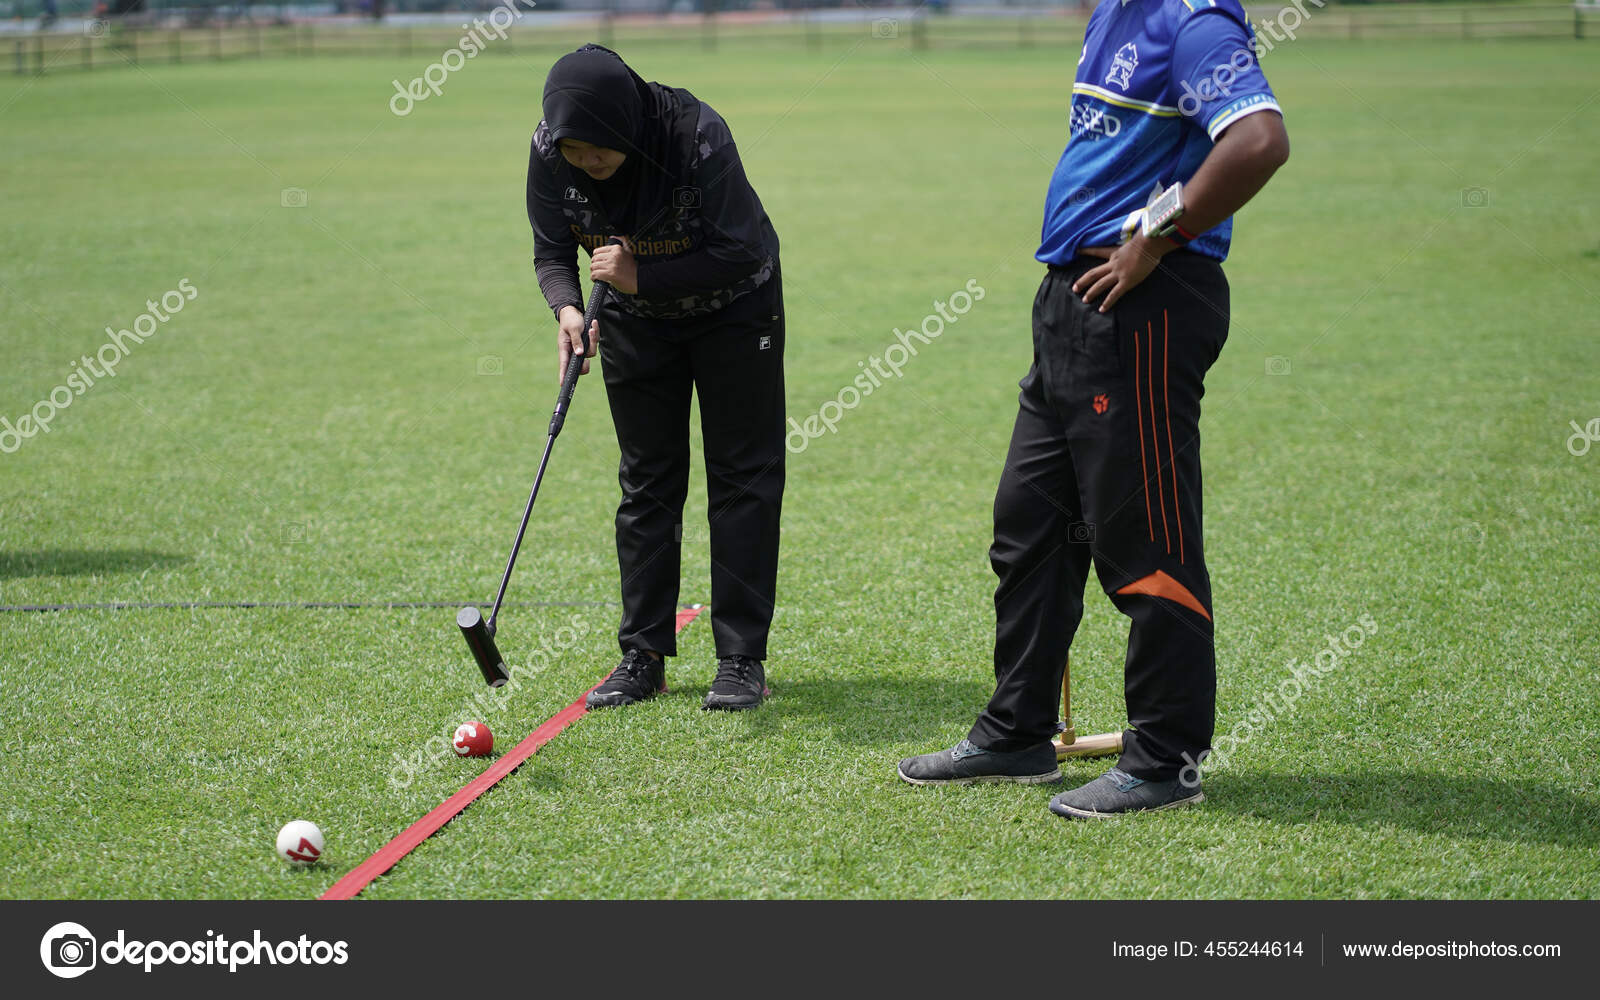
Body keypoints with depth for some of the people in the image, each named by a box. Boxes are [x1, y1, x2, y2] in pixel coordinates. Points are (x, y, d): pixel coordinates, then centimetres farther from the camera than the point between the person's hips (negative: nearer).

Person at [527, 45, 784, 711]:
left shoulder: (699, 136, -34)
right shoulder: (549, 154, -22)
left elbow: (737, 254, -28)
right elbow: (552, 252, -9)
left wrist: (642, 276, -35)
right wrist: (567, 309, -29)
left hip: (732, 310, -3)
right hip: (635, 319, 4)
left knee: (742, 477, -3)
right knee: (646, 482, 5)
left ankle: (741, 659, 2)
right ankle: (644, 656, 11)